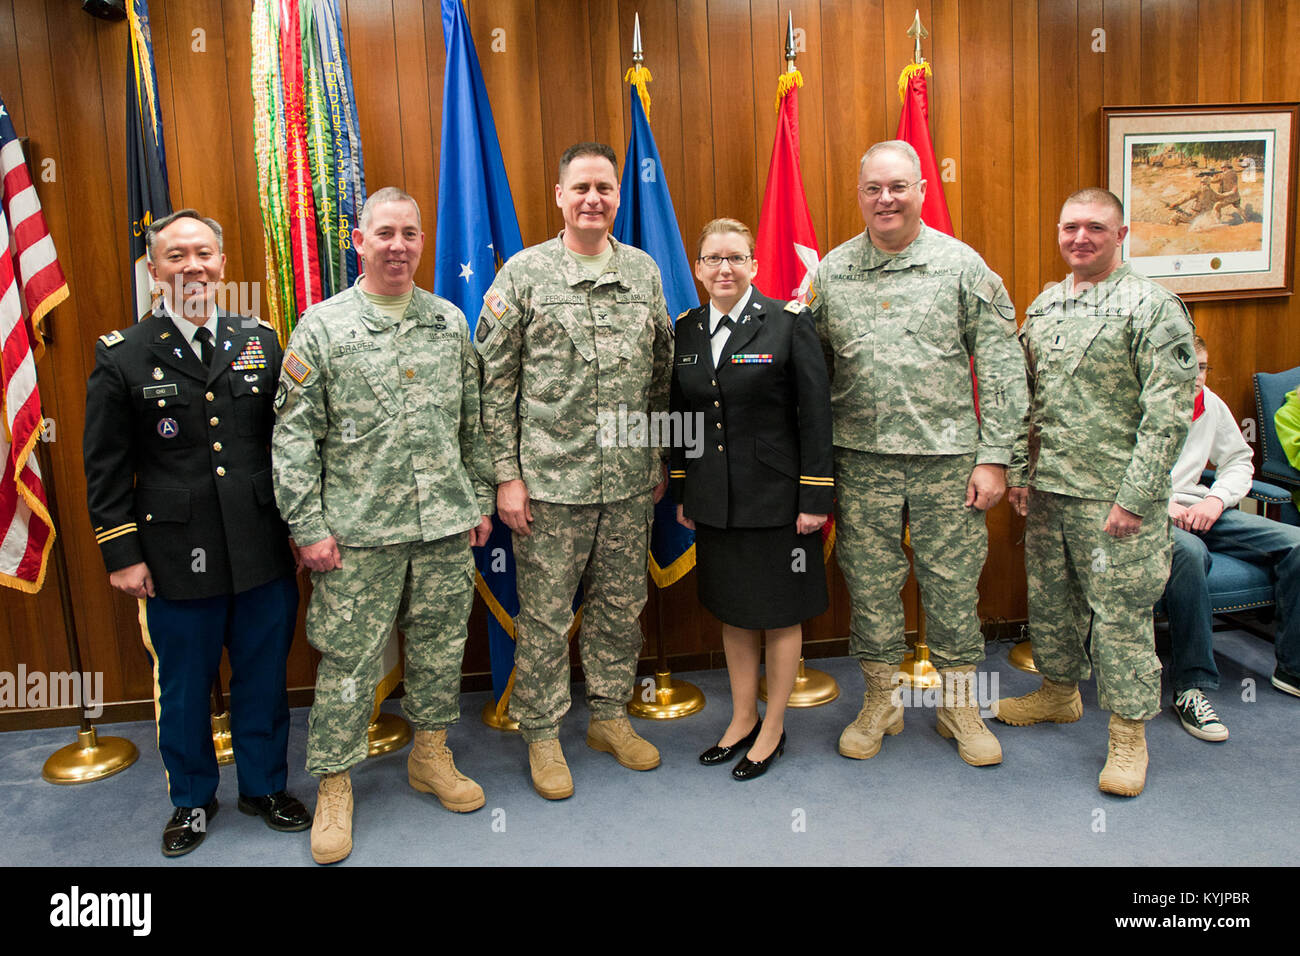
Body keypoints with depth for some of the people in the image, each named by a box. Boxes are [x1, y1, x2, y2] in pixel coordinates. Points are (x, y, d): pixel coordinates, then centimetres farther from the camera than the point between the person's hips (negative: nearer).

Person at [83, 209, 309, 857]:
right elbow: (106, 469, 0)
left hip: (264, 556, 2)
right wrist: (122, 554, -3)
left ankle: (264, 786, 36)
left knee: (263, 680, 15)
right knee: (183, 689, 14)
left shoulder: (261, 343, 5)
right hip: (176, 562, -1)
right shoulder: (122, 357, -1)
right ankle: (192, 799, 36)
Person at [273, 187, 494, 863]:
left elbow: (473, 422, 13)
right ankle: (334, 783, 22)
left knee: (441, 646, 14)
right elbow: (294, 435, -3)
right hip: (358, 531, -3)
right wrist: (308, 526, -7)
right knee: (348, 660, 5)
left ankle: (431, 756, 34)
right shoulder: (321, 327, -2)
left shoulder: (450, 321, 9)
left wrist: (481, 499, 11)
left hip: (446, 526, 4)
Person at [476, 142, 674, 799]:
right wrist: (507, 475, -8)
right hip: (550, 480, -4)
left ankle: (609, 716, 33)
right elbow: (494, 382, -4)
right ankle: (542, 734, 23)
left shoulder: (644, 271, 8)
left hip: (630, 481, 4)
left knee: (622, 606, 14)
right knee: (545, 616, 5)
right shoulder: (523, 274, -3)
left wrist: (660, 456, 12)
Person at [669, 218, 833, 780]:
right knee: (732, 611, 15)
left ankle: (773, 729, 24)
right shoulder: (686, 330, 6)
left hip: (774, 495, -4)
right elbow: (680, 417, 12)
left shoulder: (789, 322, -8)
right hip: (714, 499, 5)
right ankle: (742, 719, 32)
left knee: (780, 612, 8)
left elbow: (815, 414, -9)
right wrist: (681, 493, 11)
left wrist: (815, 497, -12)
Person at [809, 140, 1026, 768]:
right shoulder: (831, 271, 6)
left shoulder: (961, 264, 0)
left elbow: (1001, 367, -1)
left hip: (948, 458, -1)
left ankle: (959, 706, 26)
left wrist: (994, 456, -6)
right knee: (870, 585, 9)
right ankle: (881, 702, 28)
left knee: (953, 585, 7)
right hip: (862, 461, 2)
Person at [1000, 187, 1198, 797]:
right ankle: (1059, 692, 38)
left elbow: (1168, 412, -14)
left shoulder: (1152, 306, -9)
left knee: (1119, 612, 1)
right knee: (1049, 597, 18)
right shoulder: (1044, 305, 11)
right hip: (1047, 491, 7)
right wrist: (1018, 472, 9)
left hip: (1113, 495, -6)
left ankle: (1128, 734, 16)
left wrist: (1135, 495, -18)